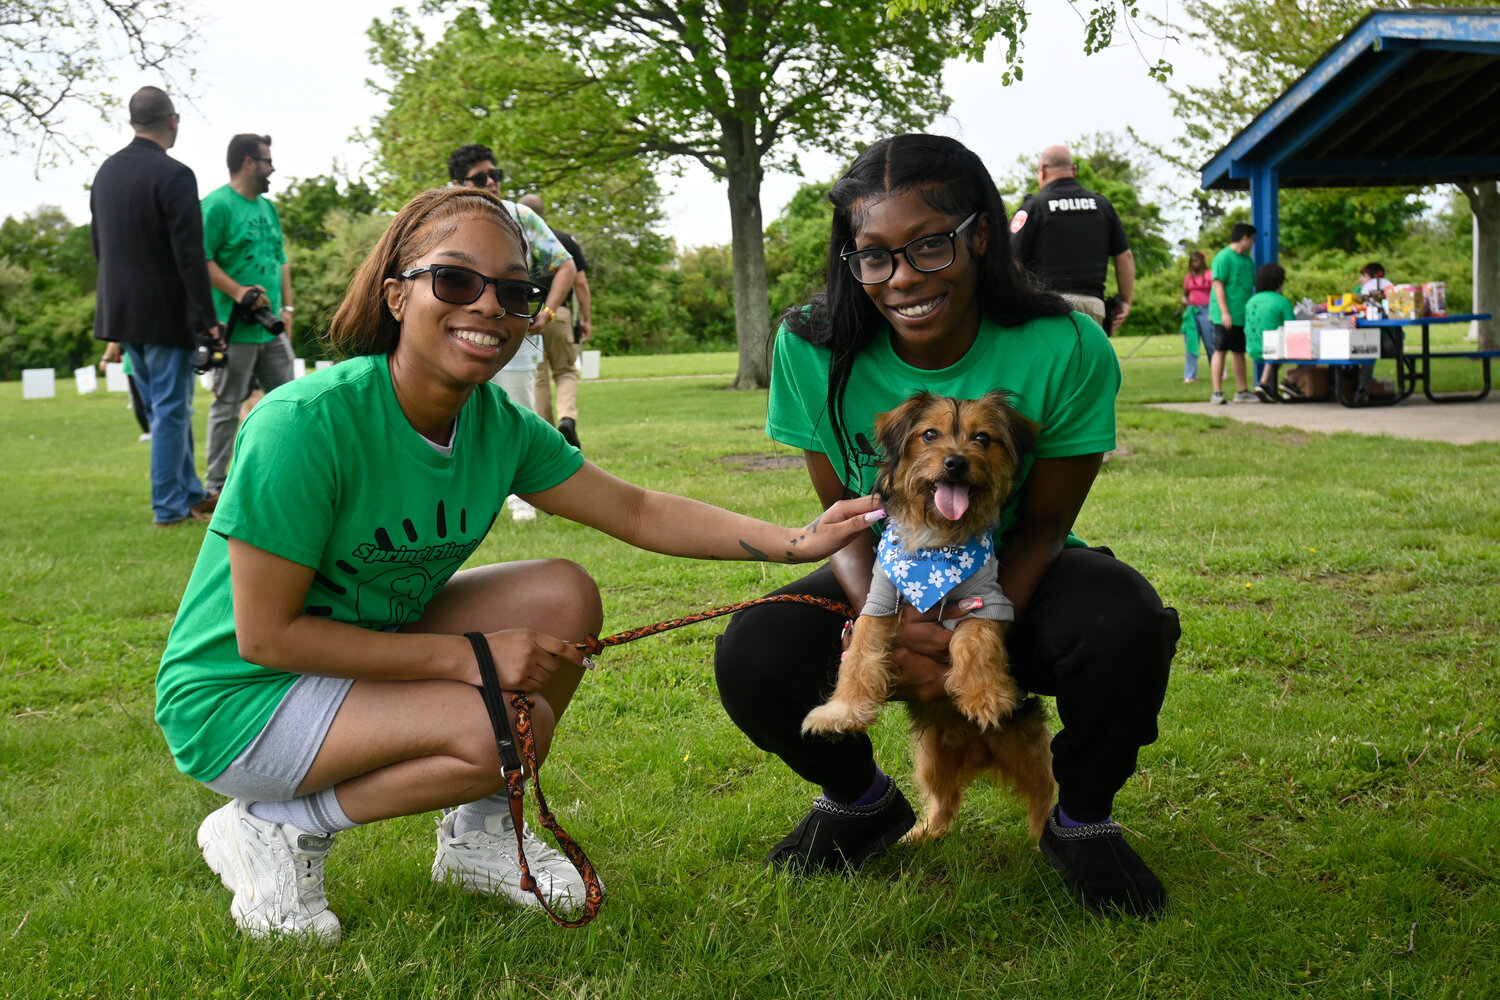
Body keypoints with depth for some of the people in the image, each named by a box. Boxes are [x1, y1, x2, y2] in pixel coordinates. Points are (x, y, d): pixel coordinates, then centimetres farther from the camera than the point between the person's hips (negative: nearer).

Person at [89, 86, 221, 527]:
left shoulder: (106, 172, 8)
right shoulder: (174, 175, -16)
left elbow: (98, 244, 14)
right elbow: (190, 254, -19)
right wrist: (206, 316, -15)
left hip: (120, 309, 8)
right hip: (165, 313, -8)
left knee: (163, 408, 17)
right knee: (171, 410, 0)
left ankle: (191, 494, 27)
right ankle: (169, 508, 4)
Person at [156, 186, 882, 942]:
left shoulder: (497, 424, -8)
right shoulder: (305, 424, -28)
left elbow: (638, 512, 0)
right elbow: (266, 635, -25)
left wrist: (794, 542, -11)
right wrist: (470, 656, -25)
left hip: (363, 649, 7)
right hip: (234, 699, -7)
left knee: (565, 597, -8)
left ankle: (478, 832, 10)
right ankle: (277, 830, -4)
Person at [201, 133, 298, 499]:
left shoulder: (268, 207, 17)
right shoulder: (217, 205, -9)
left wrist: (286, 307, 15)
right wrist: (238, 292, -23)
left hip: (272, 328, 8)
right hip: (235, 328, -8)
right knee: (227, 405, -1)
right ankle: (216, 483, 6)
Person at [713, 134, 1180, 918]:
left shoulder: (1065, 350, -23)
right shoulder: (813, 349, -18)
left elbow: (1043, 524, -13)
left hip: (1012, 582, -1)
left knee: (1124, 622, -35)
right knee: (752, 659, -27)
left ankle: (1081, 820, -1)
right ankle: (861, 800, 9)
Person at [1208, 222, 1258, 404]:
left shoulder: (1247, 260, 15)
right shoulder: (1223, 257, -10)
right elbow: (1218, 285, -15)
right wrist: (1225, 312, -20)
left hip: (1242, 315, 8)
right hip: (1226, 317, -8)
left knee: (1239, 352, 11)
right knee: (1220, 351, -4)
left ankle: (1242, 391, 16)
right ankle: (1217, 393, -2)